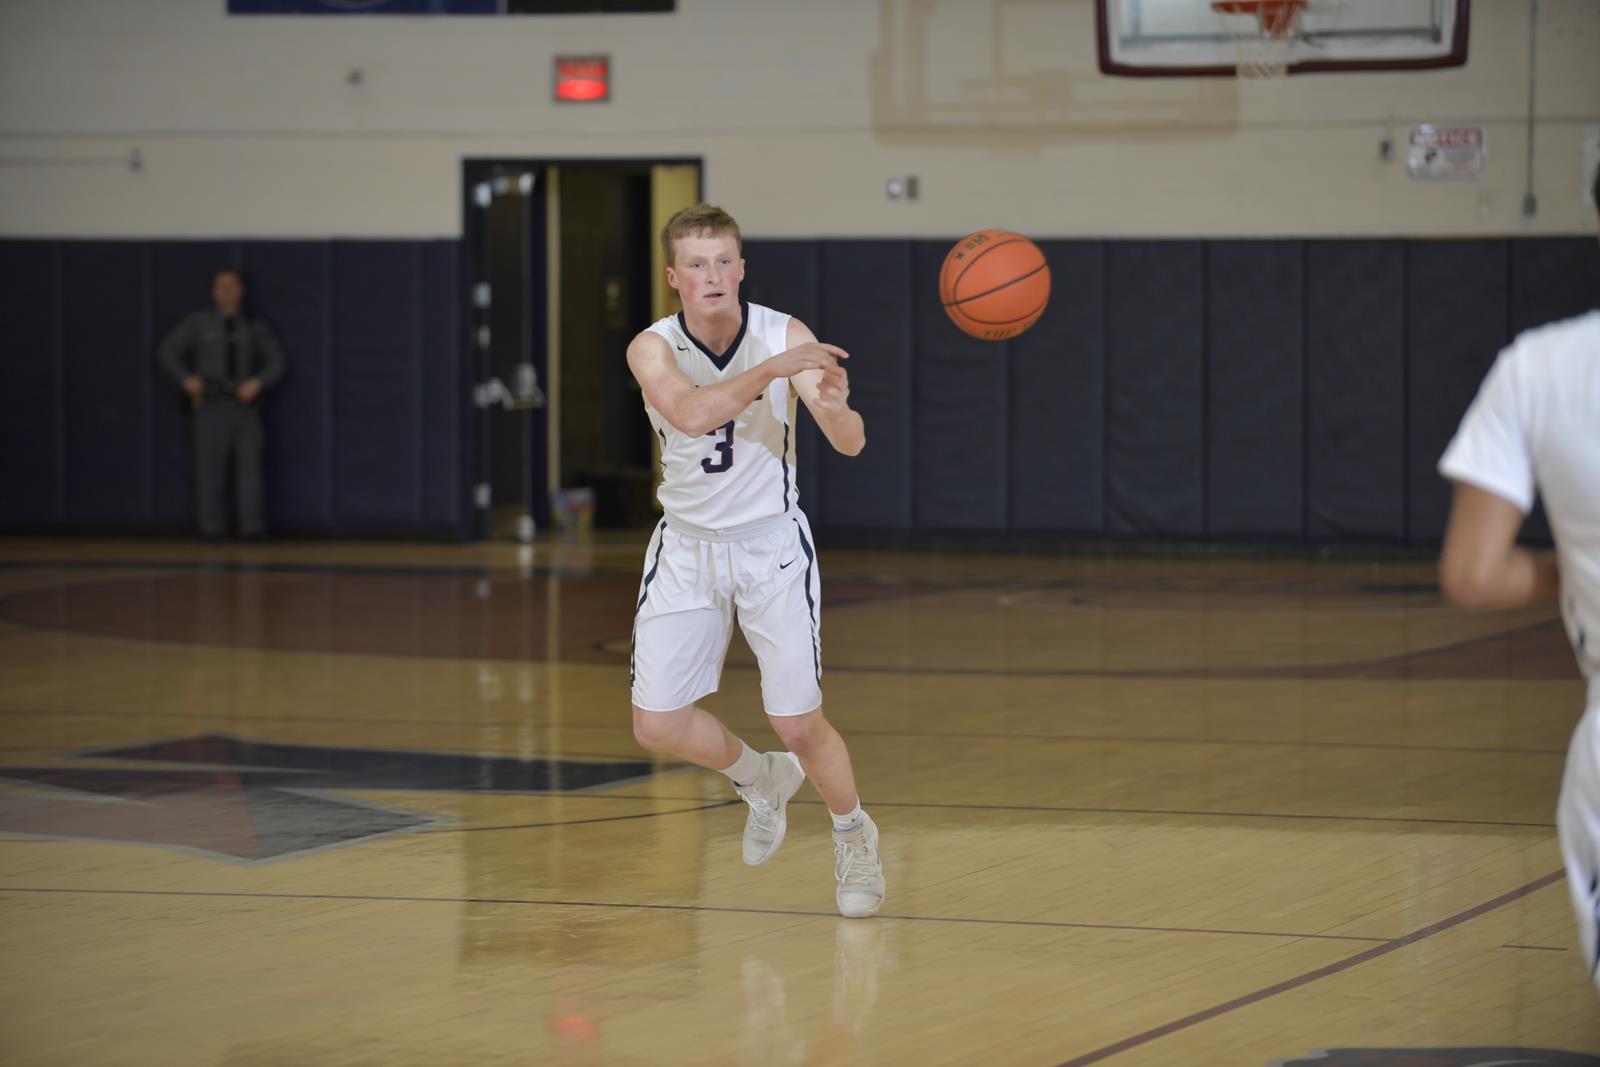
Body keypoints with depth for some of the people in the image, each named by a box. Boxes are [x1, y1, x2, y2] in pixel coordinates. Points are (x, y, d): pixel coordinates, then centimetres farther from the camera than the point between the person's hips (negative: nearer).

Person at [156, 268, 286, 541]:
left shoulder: (256, 326, 10)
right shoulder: (198, 322, 4)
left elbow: (276, 363, 10)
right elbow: (166, 352, 4)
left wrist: (258, 383, -9)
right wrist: (186, 379, -10)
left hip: (244, 404, 1)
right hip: (210, 404, -1)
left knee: (250, 463, -10)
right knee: (210, 467, -5)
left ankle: (251, 526, -12)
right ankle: (211, 527, 0)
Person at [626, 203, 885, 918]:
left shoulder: (786, 336, -15)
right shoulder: (653, 349, -15)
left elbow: (850, 444, -22)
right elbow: (691, 412, -36)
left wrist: (835, 408, -45)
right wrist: (773, 370, -48)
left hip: (772, 545, -2)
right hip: (687, 548, 2)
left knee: (800, 726, -6)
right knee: (657, 725, -2)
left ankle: (854, 838, 24)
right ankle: (761, 781, 29)